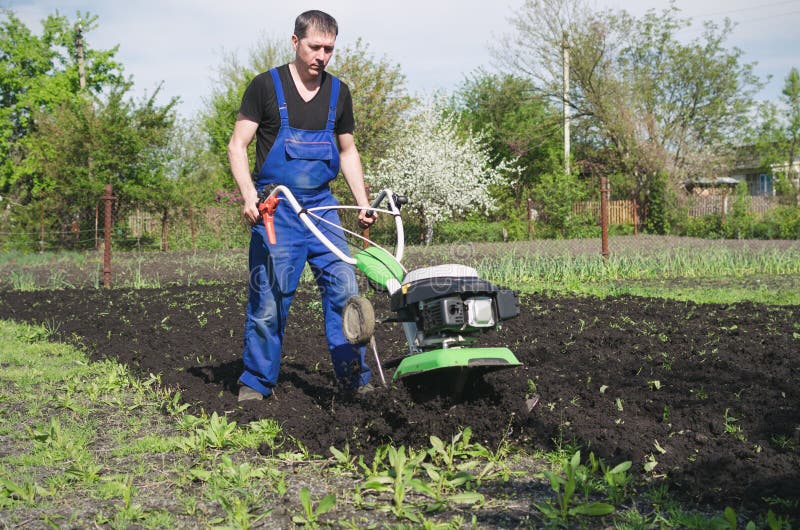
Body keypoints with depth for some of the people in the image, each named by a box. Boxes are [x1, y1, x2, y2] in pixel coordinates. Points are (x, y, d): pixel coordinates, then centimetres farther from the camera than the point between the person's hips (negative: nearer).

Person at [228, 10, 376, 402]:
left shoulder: (338, 92, 12)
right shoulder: (266, 86, -1)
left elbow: (347, 152, 21)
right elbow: (237, 146, -3)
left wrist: (363, 203, 10)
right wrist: (249, 195, -18)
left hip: (321, 207, 4)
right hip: (275, 208, -4)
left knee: (344, 288, -5)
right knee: (269, 298, -4)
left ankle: (354, 377, 3)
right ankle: (256, 383, 10)